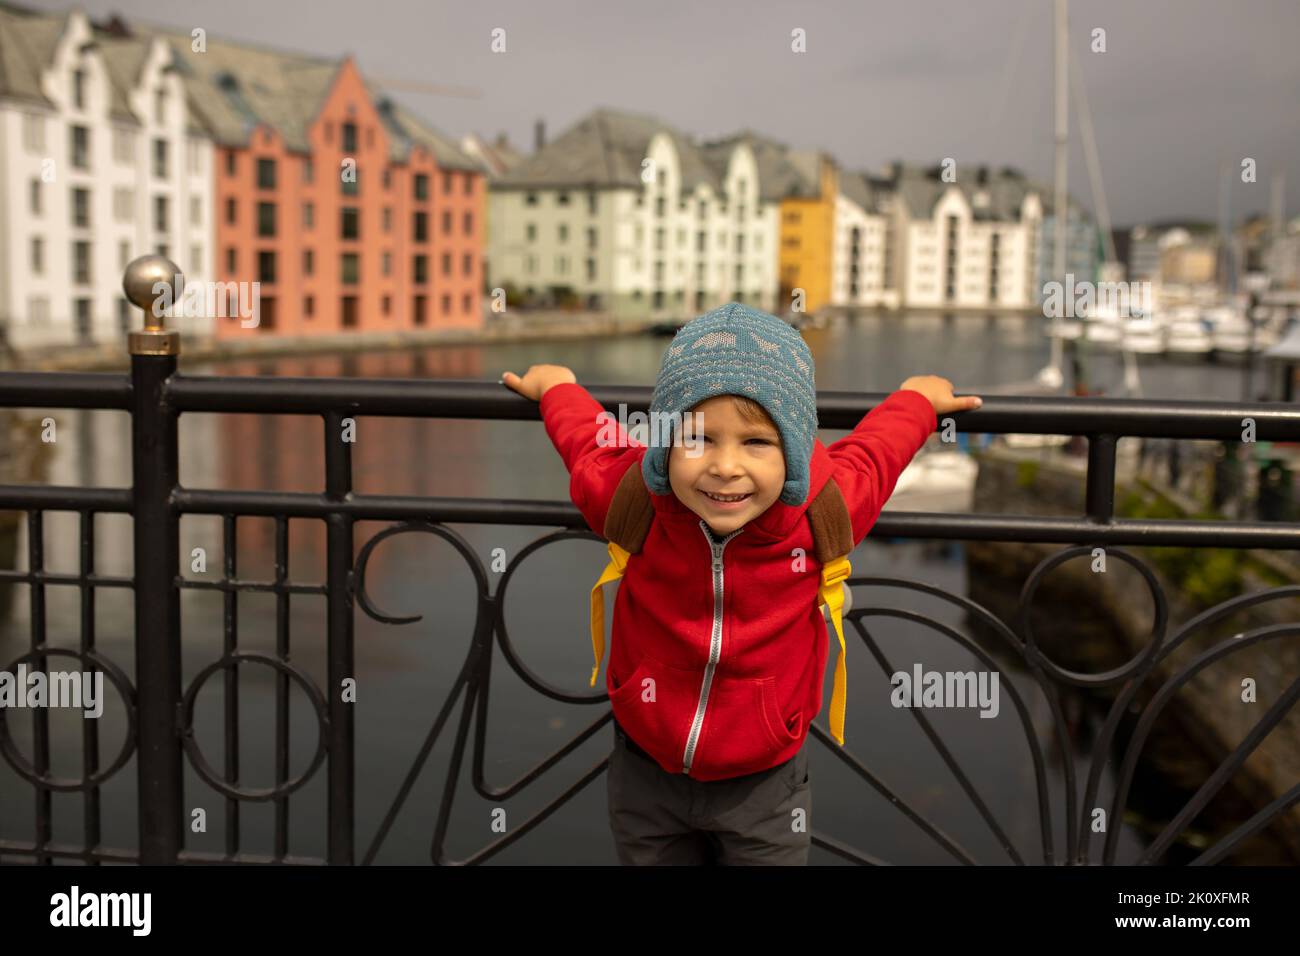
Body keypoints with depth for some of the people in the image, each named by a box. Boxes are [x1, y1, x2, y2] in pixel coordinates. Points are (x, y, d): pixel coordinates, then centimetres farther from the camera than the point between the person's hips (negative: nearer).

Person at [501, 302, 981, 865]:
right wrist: (554, 385, 18)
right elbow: (586, 435, 0)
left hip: (763, 782, 0)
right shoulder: (625, 497, -24)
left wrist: (916, 398, 19)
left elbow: (874, 446, 1)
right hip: (646, 771, 1)